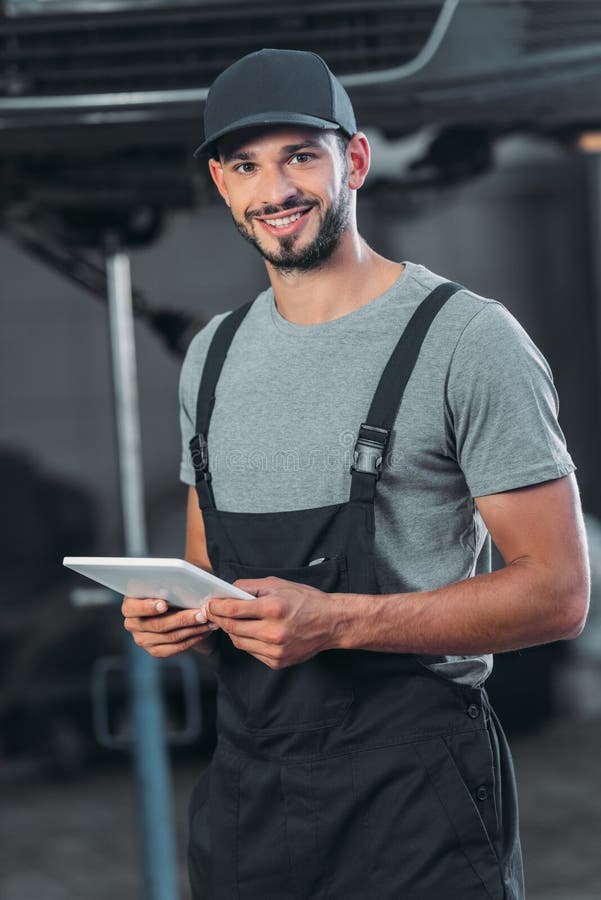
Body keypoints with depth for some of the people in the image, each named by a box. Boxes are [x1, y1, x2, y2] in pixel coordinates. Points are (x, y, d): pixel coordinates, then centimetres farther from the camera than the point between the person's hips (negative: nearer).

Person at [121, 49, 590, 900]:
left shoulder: (469, 339, -10)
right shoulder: (214, 354, 11)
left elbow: (557, 590, -13)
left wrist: (336, 623, -22)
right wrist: (174, 614, -4)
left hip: (412, 797, -6)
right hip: (245, 788, 6)